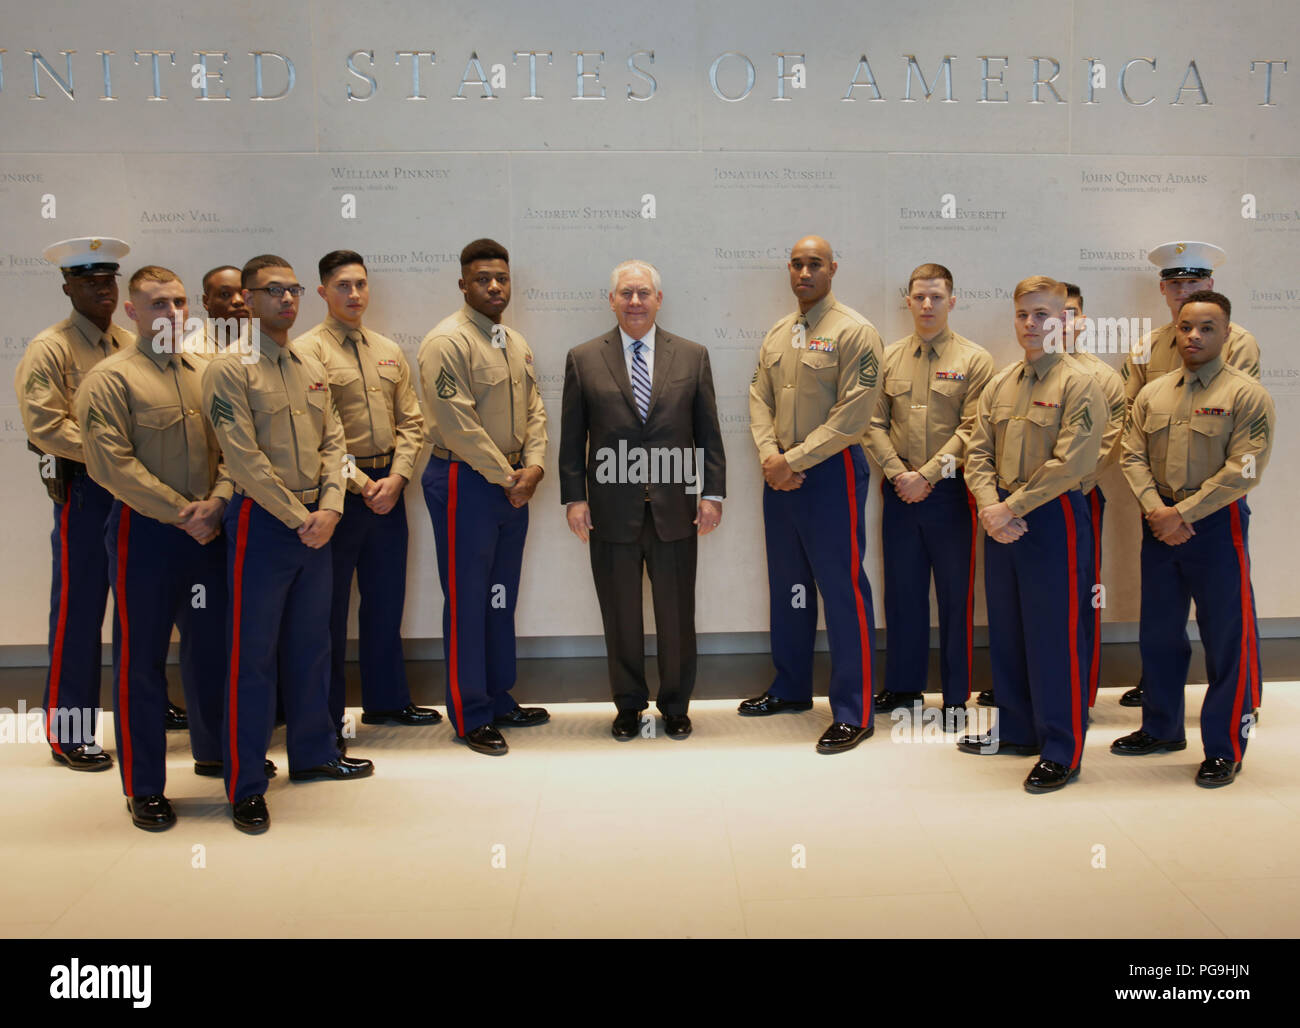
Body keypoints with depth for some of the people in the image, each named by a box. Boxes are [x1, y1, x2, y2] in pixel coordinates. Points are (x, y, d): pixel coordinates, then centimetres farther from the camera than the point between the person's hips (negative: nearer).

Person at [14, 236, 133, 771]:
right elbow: (45, 426, -14)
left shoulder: (131, 345, 13)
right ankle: (67, 731, 11)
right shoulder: (49, 349, -4)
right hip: (85, 490, -5)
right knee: (78, 608, 0)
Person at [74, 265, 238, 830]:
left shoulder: (207, 374, 11)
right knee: (141, 660, 3)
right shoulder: (111, 377, -5)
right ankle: (143, 788, 15)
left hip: (206, 530, 5)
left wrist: (217, 502, -10)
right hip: (144, 532, -5)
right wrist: (180, 512, -15)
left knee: (211, 645, 15)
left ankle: (214, 752, 35)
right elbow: (111, 463, -14)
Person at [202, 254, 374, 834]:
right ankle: (245, 785, 11)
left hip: (315, 524, 7)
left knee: (311, 645, 15)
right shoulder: (229, 369, -8)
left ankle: (312, 753, 30)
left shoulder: (312, 369, 13)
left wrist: (329, 508, -5)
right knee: (253, 654, 0)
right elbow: (245, 460, -14)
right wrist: (300, 519, -13)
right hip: (261, 522, -6)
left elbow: (332, 443, 10)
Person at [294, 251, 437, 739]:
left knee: (386, 597, 14)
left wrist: (396, 477, -4)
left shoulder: (389, 351, 12)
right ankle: (325, 714, 15)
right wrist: (359, 483, -14)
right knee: (330, 604, 3)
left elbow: (411, 420, 10)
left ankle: (386, 699, 28)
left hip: (388, 485, 6)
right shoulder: (307, 350, -6)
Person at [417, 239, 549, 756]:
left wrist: (533, 466, -4)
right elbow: (457, 423, -18)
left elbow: (534, 410, 12)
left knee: (501, 596, 15)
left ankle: (500, 701, 27)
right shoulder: (447, 341, -13)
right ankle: (470, 716, 12)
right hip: (465, 481, -8)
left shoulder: (516, 344, 14)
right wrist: (506, 476, -14)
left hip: (513, 484, 8)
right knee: (467, 600, 0)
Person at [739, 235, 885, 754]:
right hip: (779, 474, 7)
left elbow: (853, 415, -15)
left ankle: (853, 712, 6)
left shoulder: (854, 331, -8)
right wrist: (769, 456, -6)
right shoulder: (776, 334, 14)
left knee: (843, 589, -4)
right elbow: (759, 398, 11)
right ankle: (791, 687, 31)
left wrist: (795, 460, -15)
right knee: (787, 585, 16)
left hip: (831, 472, -7)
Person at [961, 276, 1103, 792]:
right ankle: (1017, 729, 30)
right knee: (1006, 629, 14)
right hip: (1002, 521, 7)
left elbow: (1068, 464, -17)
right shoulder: (999, 385, 11)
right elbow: (978, 453, 7)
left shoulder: (1078, 384, -8)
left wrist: (1011, 507, -17)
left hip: (1054, 518, -6)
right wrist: (990, 507, -10)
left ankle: (1062, 751, 10)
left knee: (1056, 635, -1)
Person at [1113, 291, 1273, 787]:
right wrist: (1155, 508, -11)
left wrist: (1182, 513, -17)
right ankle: (1162, 728, 30)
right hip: (1160, 524, 5)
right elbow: (1133, 456, 4)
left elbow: (1243, 470, -14)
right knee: (1158, 632, 14)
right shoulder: (1152, 393, 9)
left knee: (1228, 639, 2)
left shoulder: (1246, 394, -6)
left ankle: (1224, 747, 14)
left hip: (1217, 525, -5)